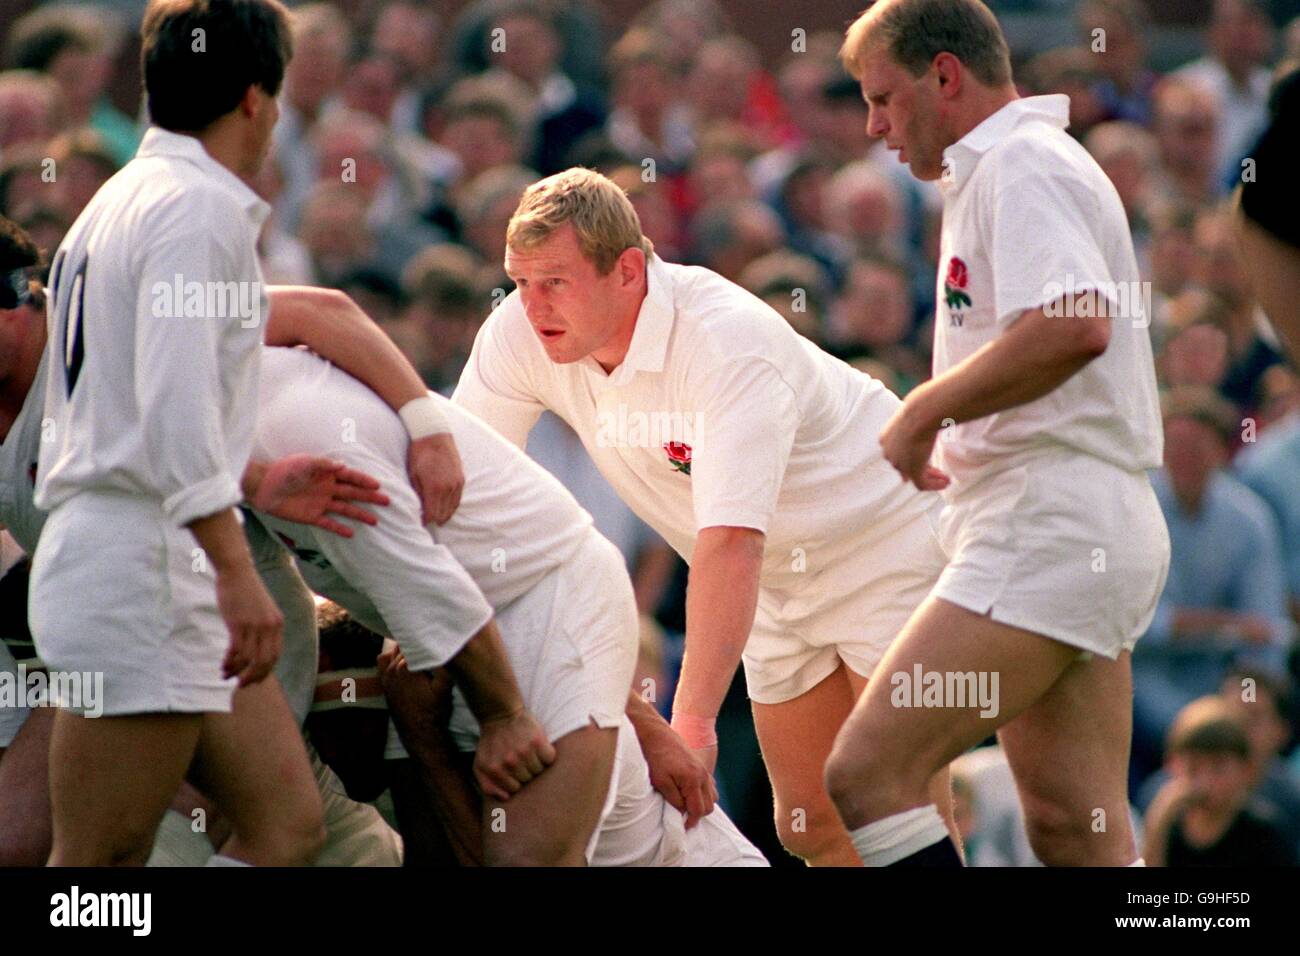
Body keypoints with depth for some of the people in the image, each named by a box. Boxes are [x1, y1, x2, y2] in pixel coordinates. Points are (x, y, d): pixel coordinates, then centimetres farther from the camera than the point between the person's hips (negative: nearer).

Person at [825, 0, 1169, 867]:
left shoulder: (1020, 165, -9)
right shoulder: (1002, 171, 24)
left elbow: (1075, 326, -25)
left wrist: (923, 412, -17)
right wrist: (947, 434, 14)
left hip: (1050, 528, -11)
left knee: (868, 773, -16)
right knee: (1074, 832, 7)